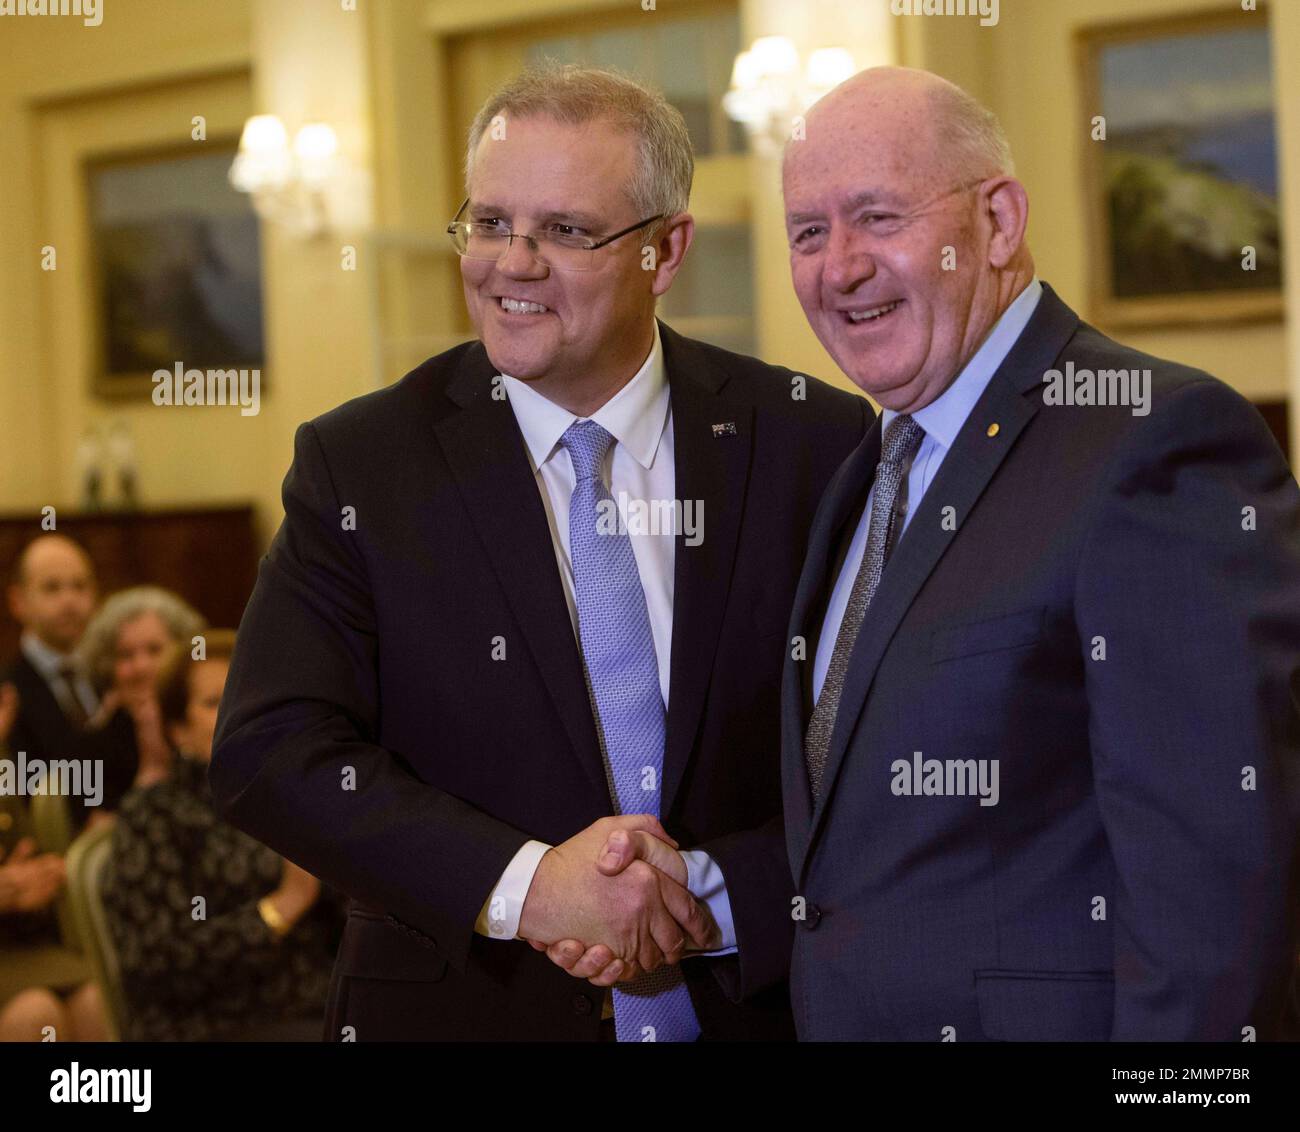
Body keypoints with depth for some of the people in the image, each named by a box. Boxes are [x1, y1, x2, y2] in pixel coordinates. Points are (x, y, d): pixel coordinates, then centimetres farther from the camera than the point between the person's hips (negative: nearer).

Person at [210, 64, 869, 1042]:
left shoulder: (817, 445, -5)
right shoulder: (357, 464, -5)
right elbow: (270, 751, -12)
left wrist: (715, 896, -19)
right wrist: (520, 885, -22)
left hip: (754, 1005, 1)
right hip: (463, 1011, 0)